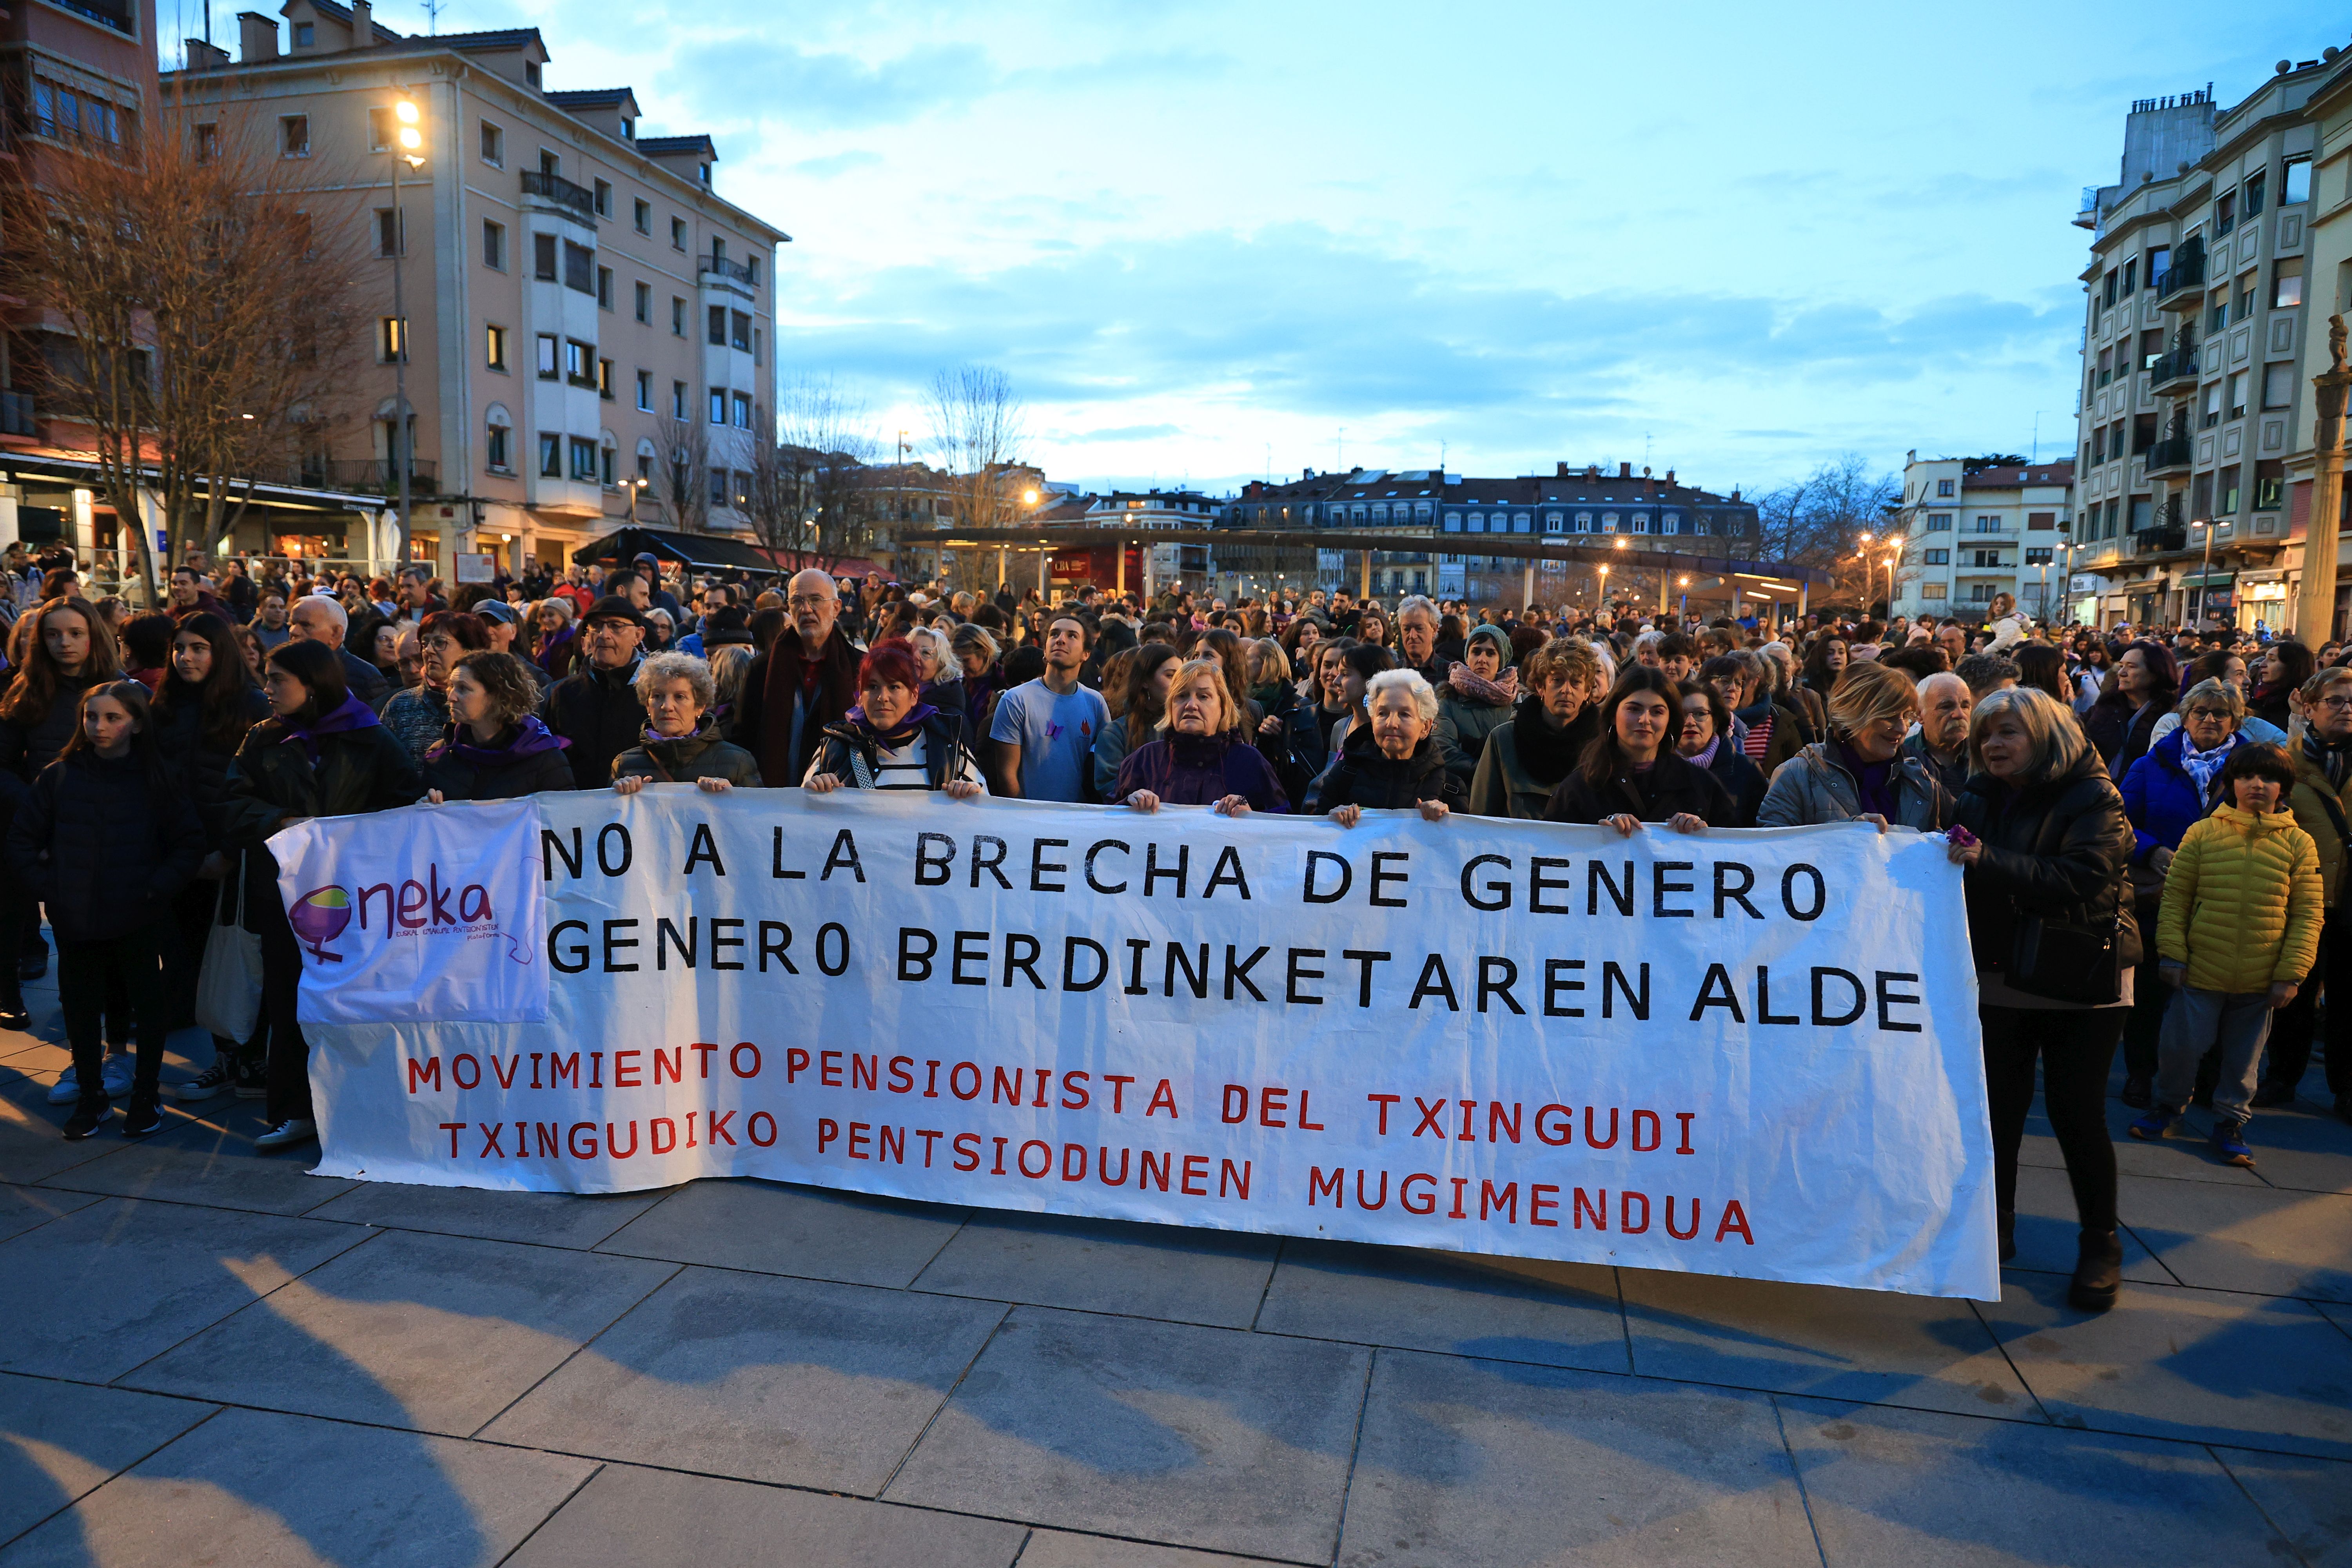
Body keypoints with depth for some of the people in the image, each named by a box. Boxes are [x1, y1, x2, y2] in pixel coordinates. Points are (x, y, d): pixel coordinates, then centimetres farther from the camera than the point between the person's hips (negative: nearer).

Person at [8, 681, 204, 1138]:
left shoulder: (156, 779, -2)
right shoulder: (58, 776, 2)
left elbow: (190, 844, 1)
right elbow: (22, 839, 8)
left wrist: (157, 888, -9)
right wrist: (48, 887, -3)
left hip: (140, 922, -2)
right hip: (76, 921, 2)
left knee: (147, 1005, 6)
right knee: (80, 1009, 10)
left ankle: (147, 1097, 21)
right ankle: (90, 1097, 25)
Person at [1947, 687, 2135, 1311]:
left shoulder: (2093, 798, -10)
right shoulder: (1981, 797, 6)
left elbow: (2083, 880, -24)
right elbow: (1960, 875, 8)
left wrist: (1988, 860, -30)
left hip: (2080, 981, -4)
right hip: (2001, 978, 4)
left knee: (2076, 1112, -1)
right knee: (1999, 1107, 6)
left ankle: (2101, 1243, 17)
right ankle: (1995, 1227, 20)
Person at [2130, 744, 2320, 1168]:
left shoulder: (2299, 843, 0)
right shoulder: (2203, 834, -2)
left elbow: (2308, 914, 1)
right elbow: (2175, 898, 1)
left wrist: (2291, 974, -4)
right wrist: (2172, 954, -4)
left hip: (2261, 981, 1)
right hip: (2200, 973, -1)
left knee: (2244, 1058, 12)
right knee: (2180, 1045, 5)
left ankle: (2231, 1120, 29)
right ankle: (2169, 1104, 29)